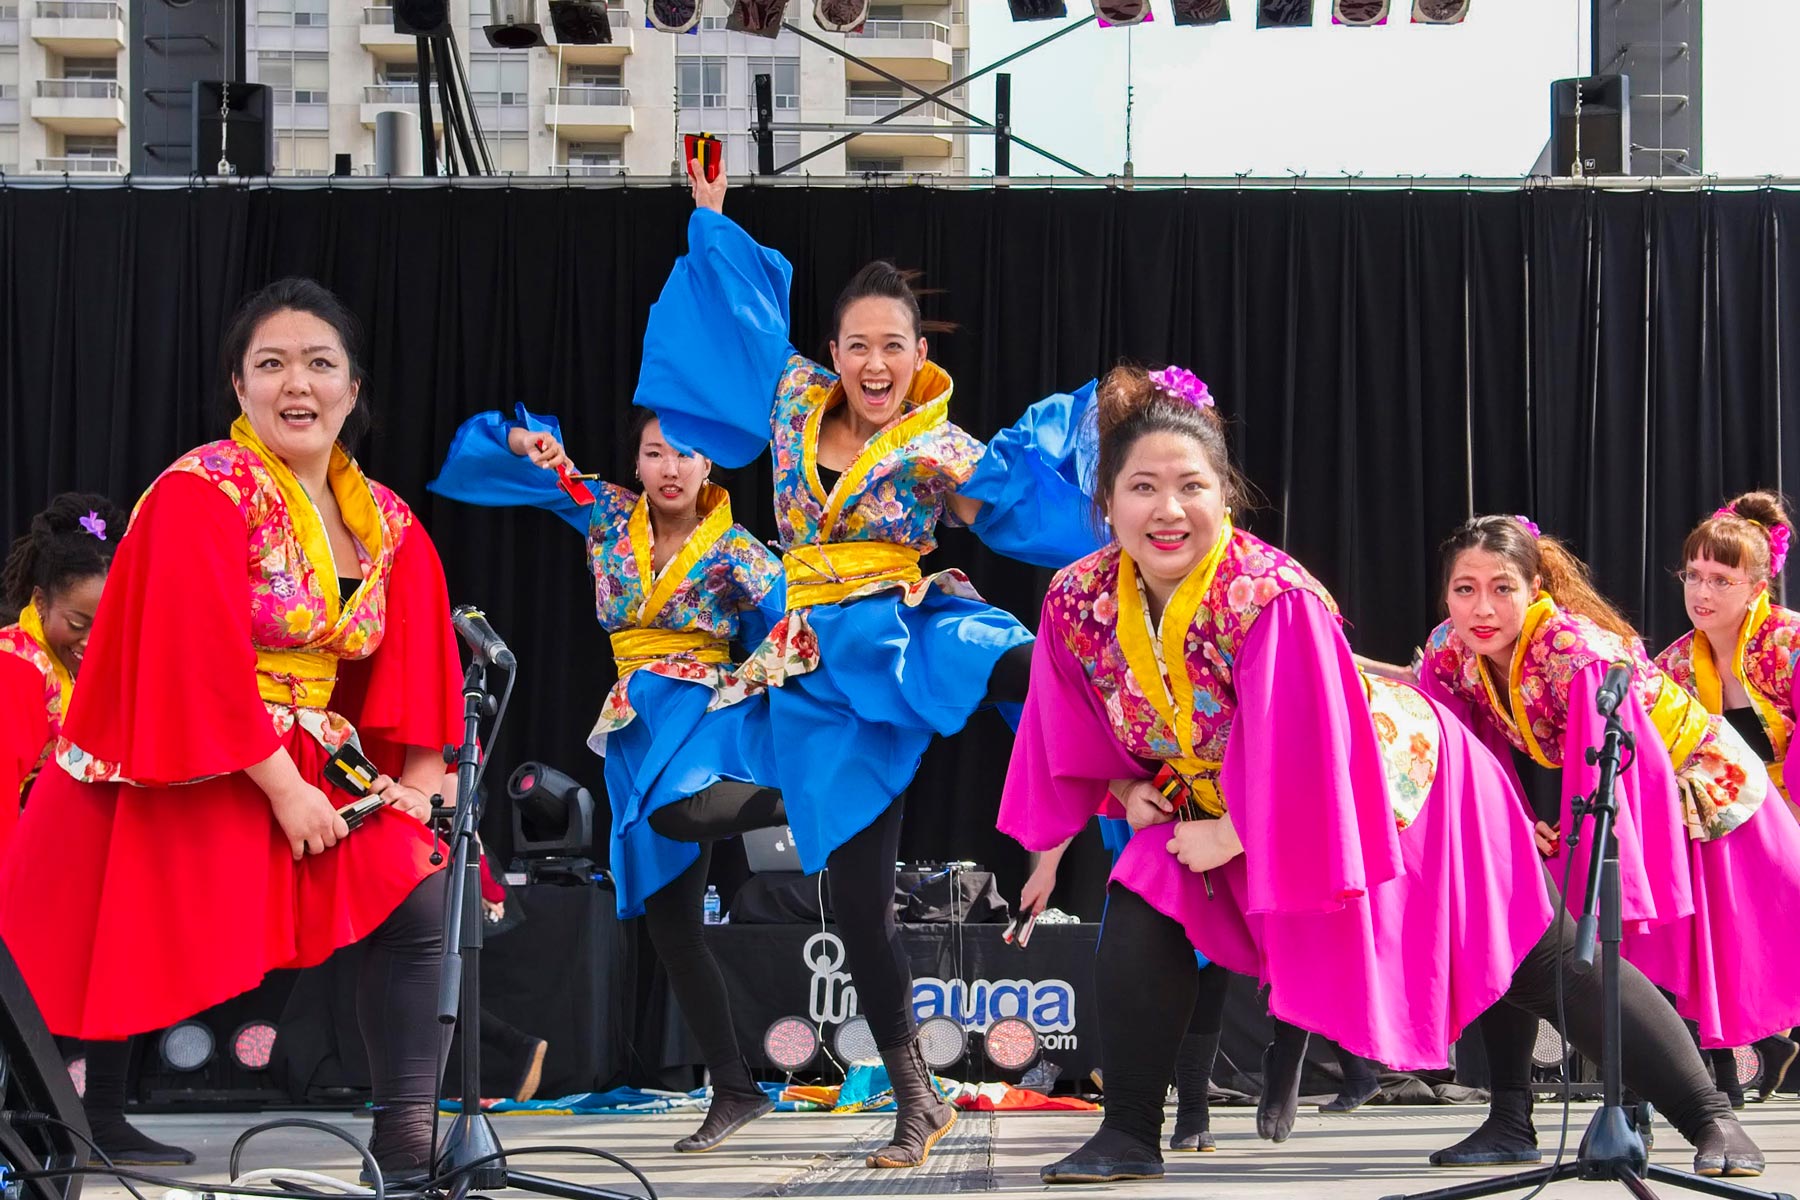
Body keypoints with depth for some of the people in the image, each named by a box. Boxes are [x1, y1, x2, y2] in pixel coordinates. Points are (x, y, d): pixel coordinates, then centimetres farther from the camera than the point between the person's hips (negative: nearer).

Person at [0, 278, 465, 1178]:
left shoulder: (387, 524, 9)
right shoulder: (200, 497, -11)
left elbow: (415, 665, 8)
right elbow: (203, 664, -19)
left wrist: (415, 782, -7)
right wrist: (284, 790, -22)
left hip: (305, 771, 6)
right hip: (180, 783, -6)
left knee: (422, 901, -11)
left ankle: (406, 1146, -8)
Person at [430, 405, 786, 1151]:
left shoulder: (735, 553, -3)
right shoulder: (608, 516, 8)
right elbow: (521, 464, 11)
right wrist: (525, 440, -10)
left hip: (707, 713, -5)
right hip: (638, 731, 5)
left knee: (681, 811, -41)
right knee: (668, 922, 5)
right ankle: (734, 1091, 13)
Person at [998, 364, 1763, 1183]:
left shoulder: (1273, 598, -34)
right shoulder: (1077, 603, -16)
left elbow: (1299, 762, -30)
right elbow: (1085, 739, 3)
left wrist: (1234, 836, -20)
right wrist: (1130, 791, -8)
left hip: (1398, 780, -5)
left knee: (1545, 964, -1)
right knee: (1140, 916, -14)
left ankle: (1709, 1119, 11)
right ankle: (1128, 1139, 0)